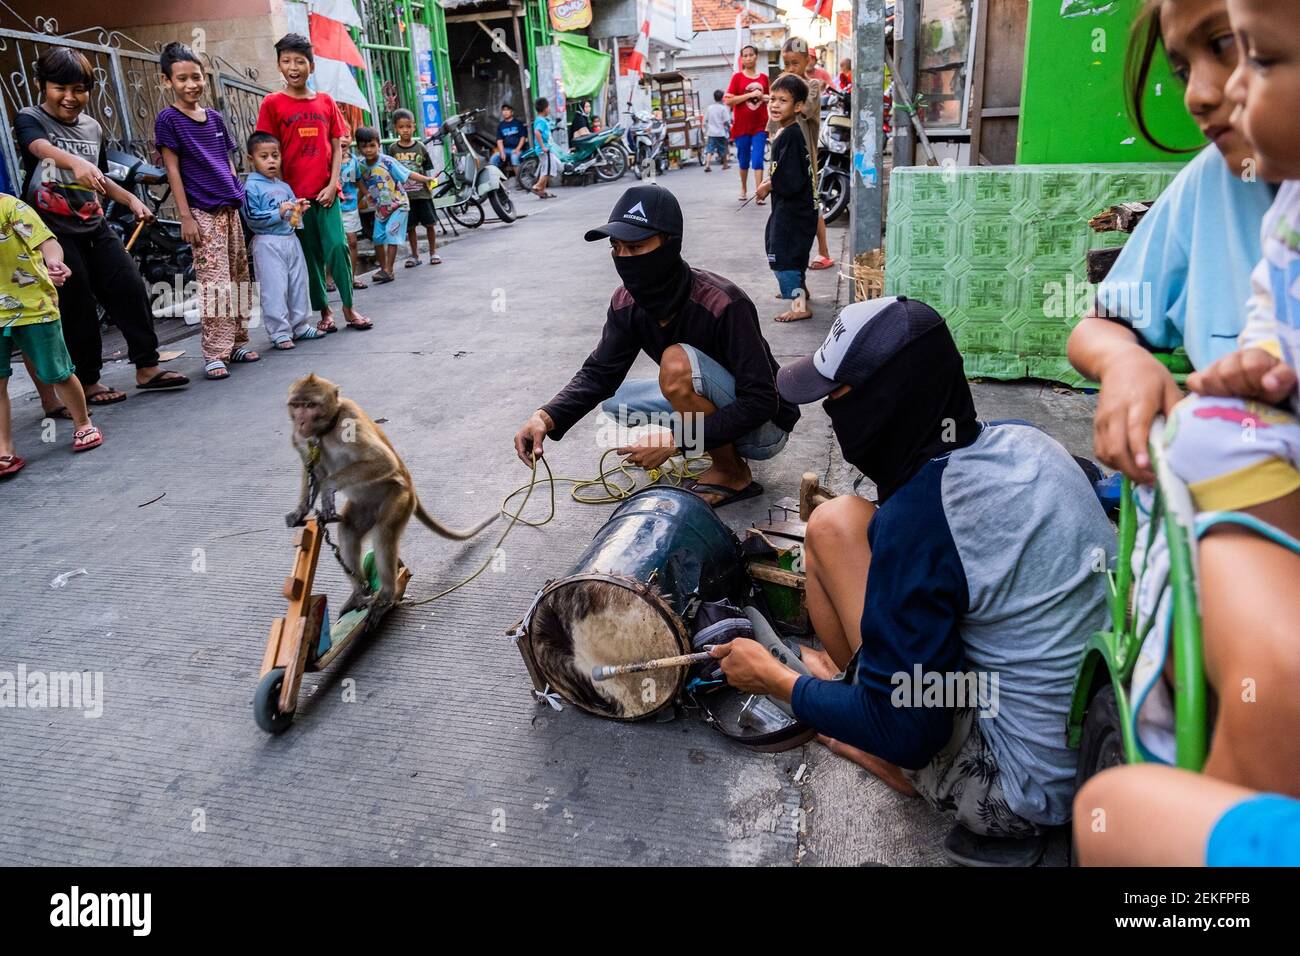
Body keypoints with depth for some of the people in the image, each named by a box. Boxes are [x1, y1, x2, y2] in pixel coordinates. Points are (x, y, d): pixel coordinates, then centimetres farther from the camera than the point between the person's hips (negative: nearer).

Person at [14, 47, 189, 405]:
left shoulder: (92, 127, 13)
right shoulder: (30, 119, -5)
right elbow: (41, 147, -29)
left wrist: (131, 199, 12)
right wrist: (76, 162, -48)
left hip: (94, 225, 6)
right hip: (53, 230, -5)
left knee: (130, 289, 0)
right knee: (77, 306, -2)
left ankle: (147, 368, 10)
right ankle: (88, 381, 9)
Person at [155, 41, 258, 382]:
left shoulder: (215, 116, 13)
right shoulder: (168, 119, -4)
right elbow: (173, 169, -7)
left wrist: (239, 198, 14)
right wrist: (185, 216, -11)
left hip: (230, 209, 7)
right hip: (202, 212, -7)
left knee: (239, 277, 10)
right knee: (215, 283, -11)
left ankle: (237, 342, 20)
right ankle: (214, 354, -7)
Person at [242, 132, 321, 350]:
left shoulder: (284, 186, 14)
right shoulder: (251, 187, -8)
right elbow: (252, 217, -14)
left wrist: (299, 209, 2)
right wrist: (278, 213, -20)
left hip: (290, 240, 7)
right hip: (267, 244, -7)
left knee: (298, 284, 12)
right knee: (274, 289, -5)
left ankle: (300, 325, 24)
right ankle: (279, 332, 0)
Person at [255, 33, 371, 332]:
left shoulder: (325, 101, 8)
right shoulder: (272, 103, 1)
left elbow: (337, 146, 7)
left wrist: (333, 184, -4)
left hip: (325, 191, 1)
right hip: (295, 193, -1)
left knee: (337, 247, -6)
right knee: (310, 253, 5)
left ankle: (349, 307, 7)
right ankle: (324, 310, 15)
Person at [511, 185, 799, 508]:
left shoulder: (722, 304, -31)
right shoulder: (627, 302, -10)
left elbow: (761, 402, -31)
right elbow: (599, 373, -7)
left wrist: (677, 439, -35)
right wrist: (547, 416, -26)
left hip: (765, 424, -7)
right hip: (715, 407, 7)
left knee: (677, 362, -30)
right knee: (614, 400, 4)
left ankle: (732, 474, -10)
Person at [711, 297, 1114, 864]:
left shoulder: (915, 517, -26)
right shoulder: (1024, 442, -3)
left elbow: (904, 732, -20)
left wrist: (775, 680, -5)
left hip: (1026, 791, -8)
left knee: (833, 523, -8)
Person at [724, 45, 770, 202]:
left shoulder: (764, 78, 8)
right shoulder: (737, 77, 0)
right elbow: (728, 101, -10)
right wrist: (750, 94, -15)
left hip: (760, 126, 1)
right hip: (741, 126, -1)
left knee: (758, 160, -9)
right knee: (744, 160, 10)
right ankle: (744, 189, 30)